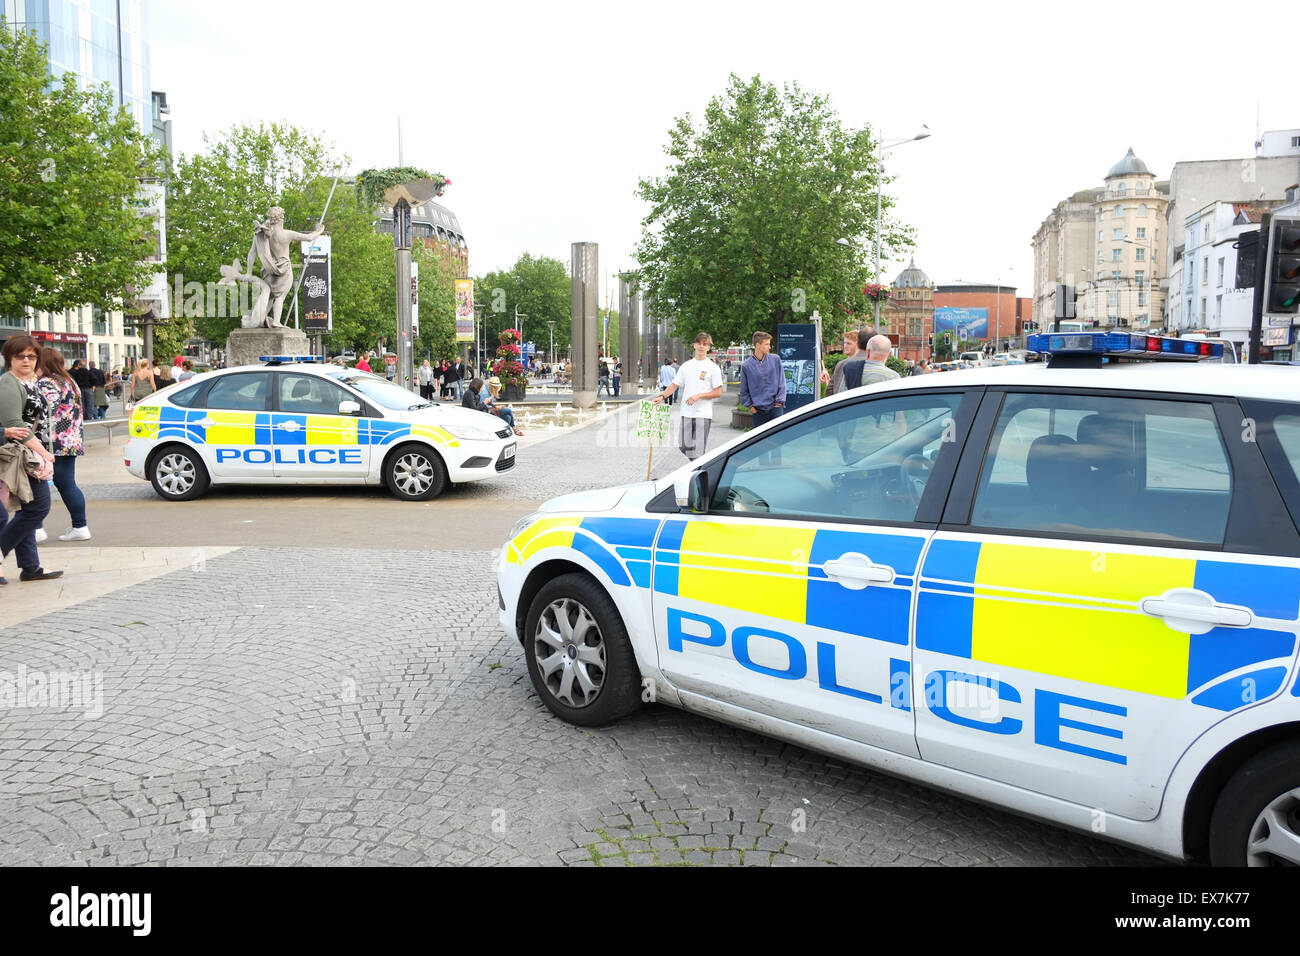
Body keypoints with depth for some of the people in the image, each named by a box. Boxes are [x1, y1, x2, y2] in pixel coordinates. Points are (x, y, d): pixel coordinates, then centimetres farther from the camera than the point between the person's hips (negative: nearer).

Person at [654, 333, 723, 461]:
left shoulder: (713, 367, 0)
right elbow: (674, 385, 14)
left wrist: (699, 396, -14)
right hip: (686, 412, 5)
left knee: (698, 451, -11)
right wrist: (662, 396, -3)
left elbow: (718, 393, -4)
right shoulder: (686, 366, 13)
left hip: (703, 414, -5)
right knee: (686, 448, 7)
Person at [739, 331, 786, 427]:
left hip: (775, 407, 0)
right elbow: (744, 391, 7)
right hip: (758, 410, 0)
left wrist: (779, 401, -2)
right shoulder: (746, 366, -1)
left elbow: (782, 383, 4)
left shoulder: (776, 359, 2)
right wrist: (750, 405, 2)